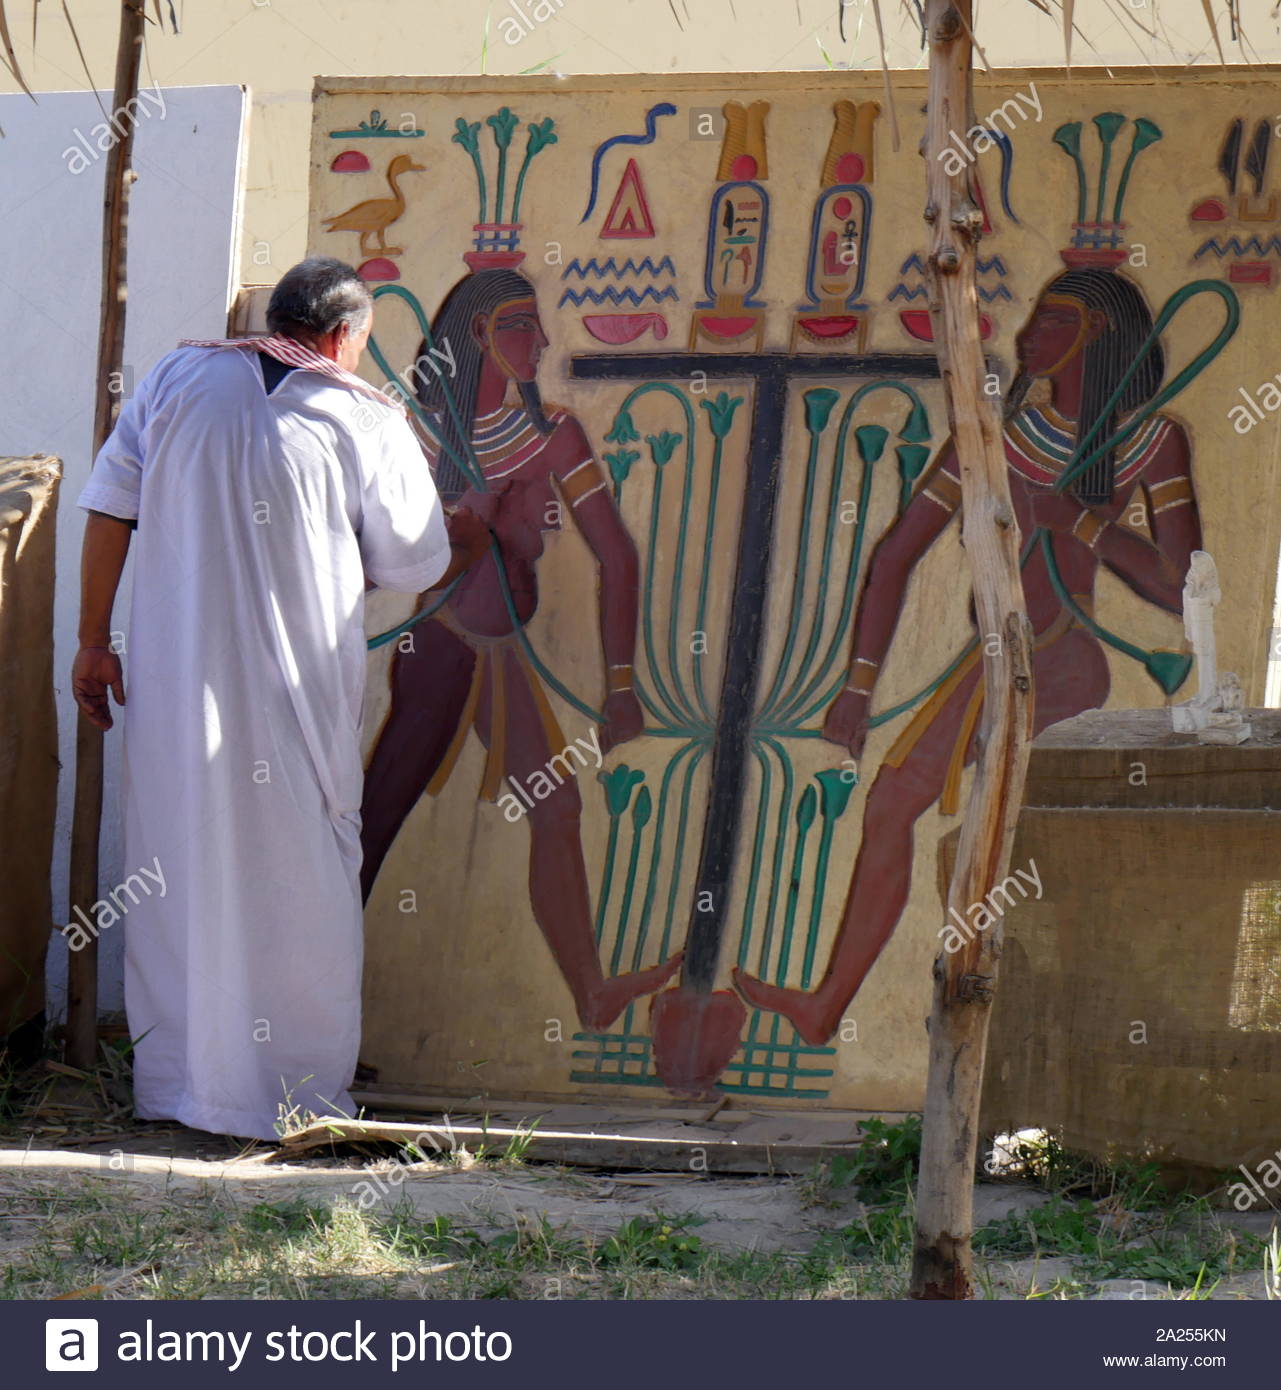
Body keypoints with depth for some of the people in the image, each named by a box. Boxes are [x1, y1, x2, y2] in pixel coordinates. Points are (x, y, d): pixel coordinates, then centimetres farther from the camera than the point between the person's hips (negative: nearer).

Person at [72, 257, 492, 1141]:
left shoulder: (178, 379, 5)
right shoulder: (368, 422, -2)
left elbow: (109, 508, 4)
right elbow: (415, 570, 4)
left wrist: (95, 640, 9)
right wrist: (470, 539, 26)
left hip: (175, 677, 3)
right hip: (297, 694, -3)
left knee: (177, 870, 11)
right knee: (297, 883, 6)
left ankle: (171, 1077, 17)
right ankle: (296, 1088, 10)